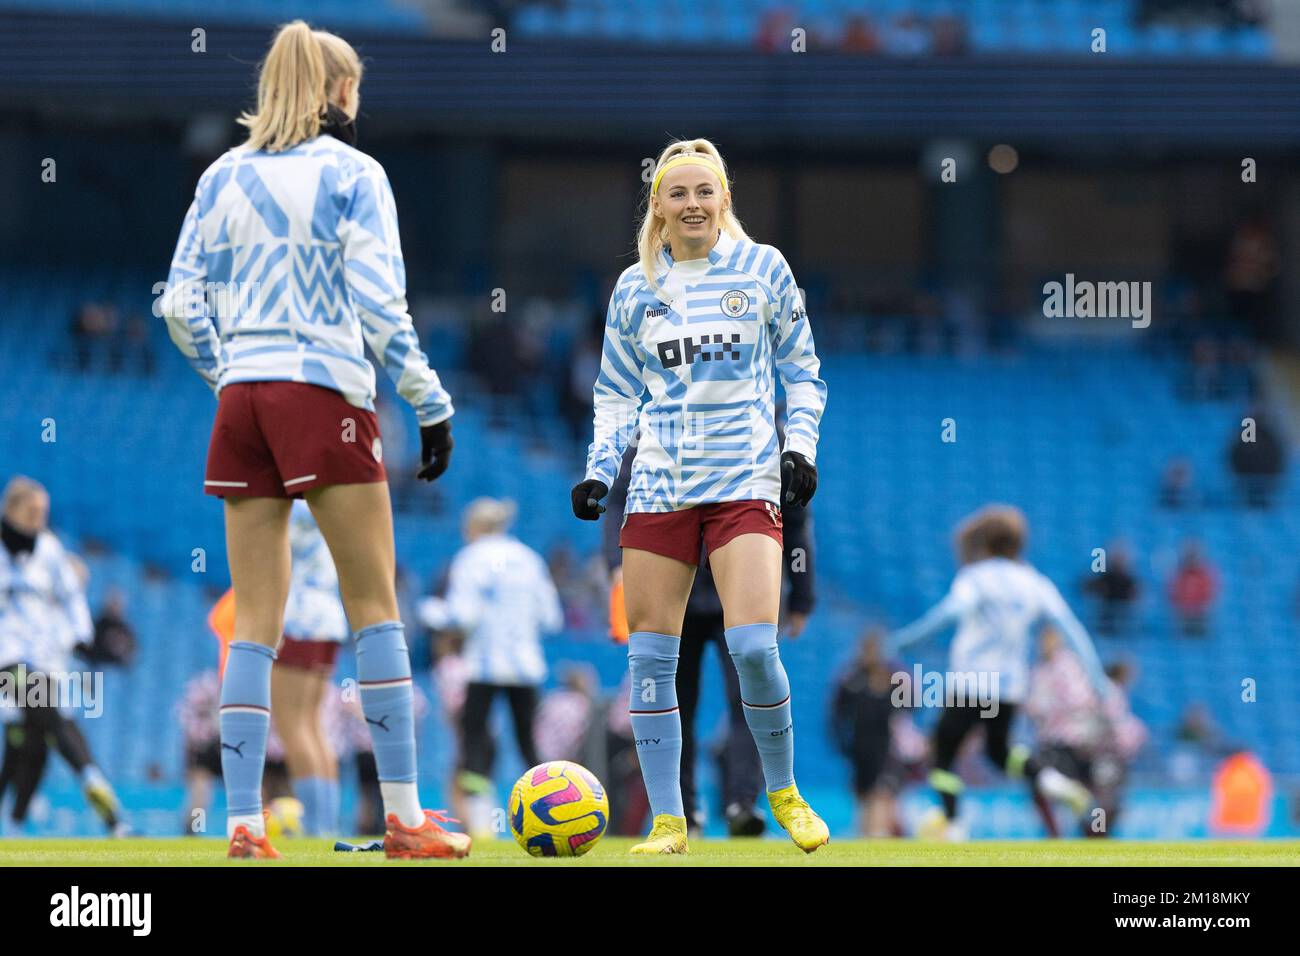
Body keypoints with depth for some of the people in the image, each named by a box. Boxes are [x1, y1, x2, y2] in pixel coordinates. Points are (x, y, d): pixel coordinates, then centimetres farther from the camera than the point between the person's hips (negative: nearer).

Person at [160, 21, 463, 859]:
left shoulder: (223, 176, 11)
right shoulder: (353, 174, -2)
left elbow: (181, 304, 8)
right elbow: (380, 306, -9)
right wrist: (433, 405, -3)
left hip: (241, 403, 5)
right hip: (327, 396, -5)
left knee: (255, 621, 5)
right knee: (376, 607, 1)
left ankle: (244, 821, -1)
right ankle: (404, 816, -2)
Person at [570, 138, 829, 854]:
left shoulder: (763, 270, 4)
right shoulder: (635, 289, 9)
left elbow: (802, 371, 10)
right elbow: (617, 393, 16)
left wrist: (800, 447, -2)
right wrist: (599, 470, 4)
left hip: (745, 482, -3)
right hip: (658, 488, 3)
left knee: (753, 647, -16)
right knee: (650, 654, -2)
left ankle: (783, 790, 8)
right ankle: (667, 820, 6)